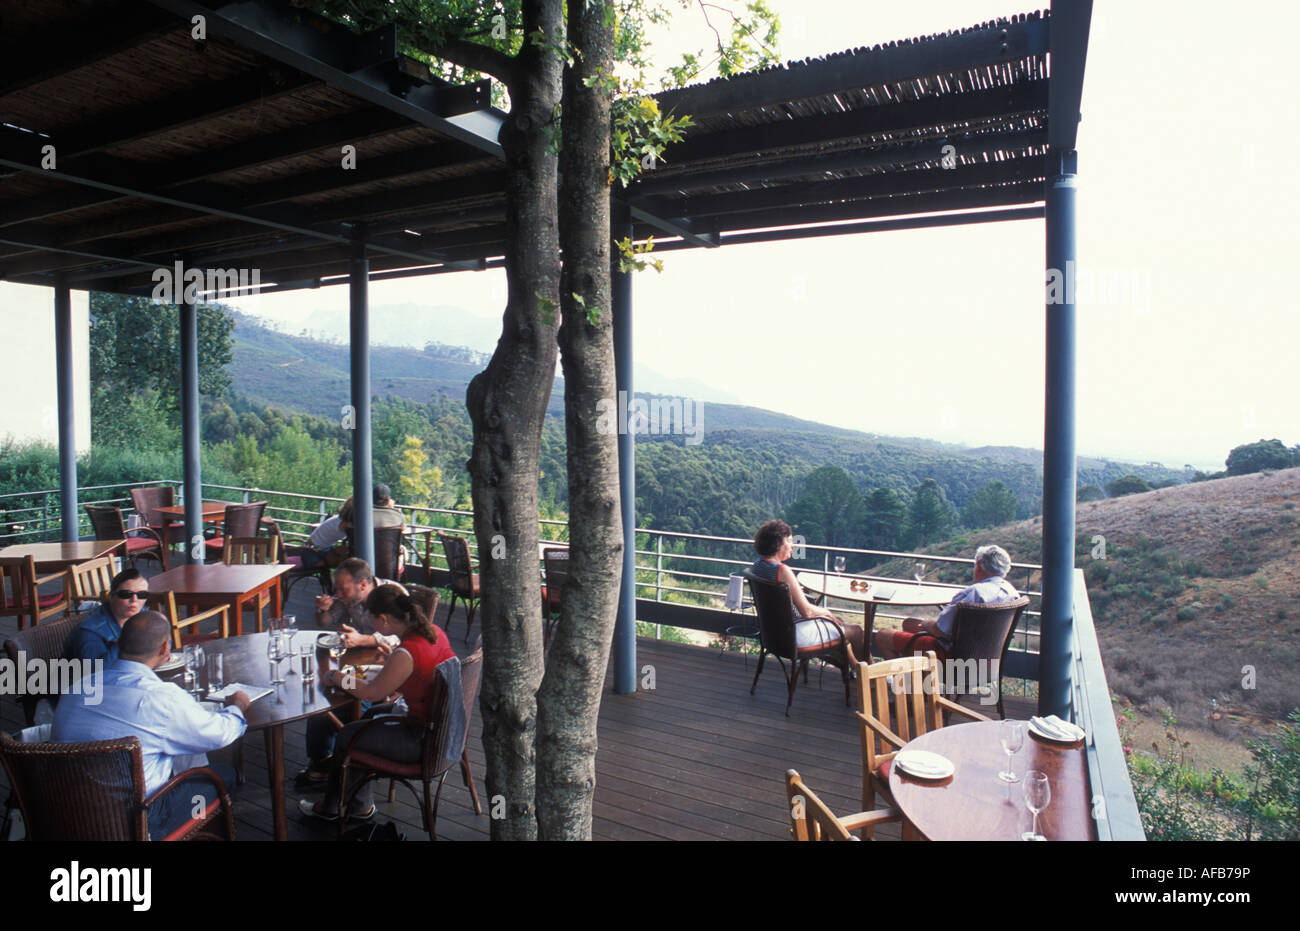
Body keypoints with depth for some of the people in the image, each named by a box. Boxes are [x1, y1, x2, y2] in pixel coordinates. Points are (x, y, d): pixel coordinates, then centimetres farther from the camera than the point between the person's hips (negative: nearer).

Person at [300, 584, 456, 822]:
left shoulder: (406, 653, -28)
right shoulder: (433, 630, -2)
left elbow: (370, 693, -14)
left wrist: (335, 676, -1)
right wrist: (393, 661, 12)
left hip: (424, 740, -9)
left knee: (347, 735, 9)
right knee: (370, 715, 27)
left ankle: (332, 807, 35)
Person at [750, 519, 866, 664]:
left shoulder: (758, 564, 0)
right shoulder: (782, 570, -28)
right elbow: (807, 611, -22)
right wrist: (824, 611, -3)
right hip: (795, 634, -10)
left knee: (834, 618, 29)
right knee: (857, 632, 7)